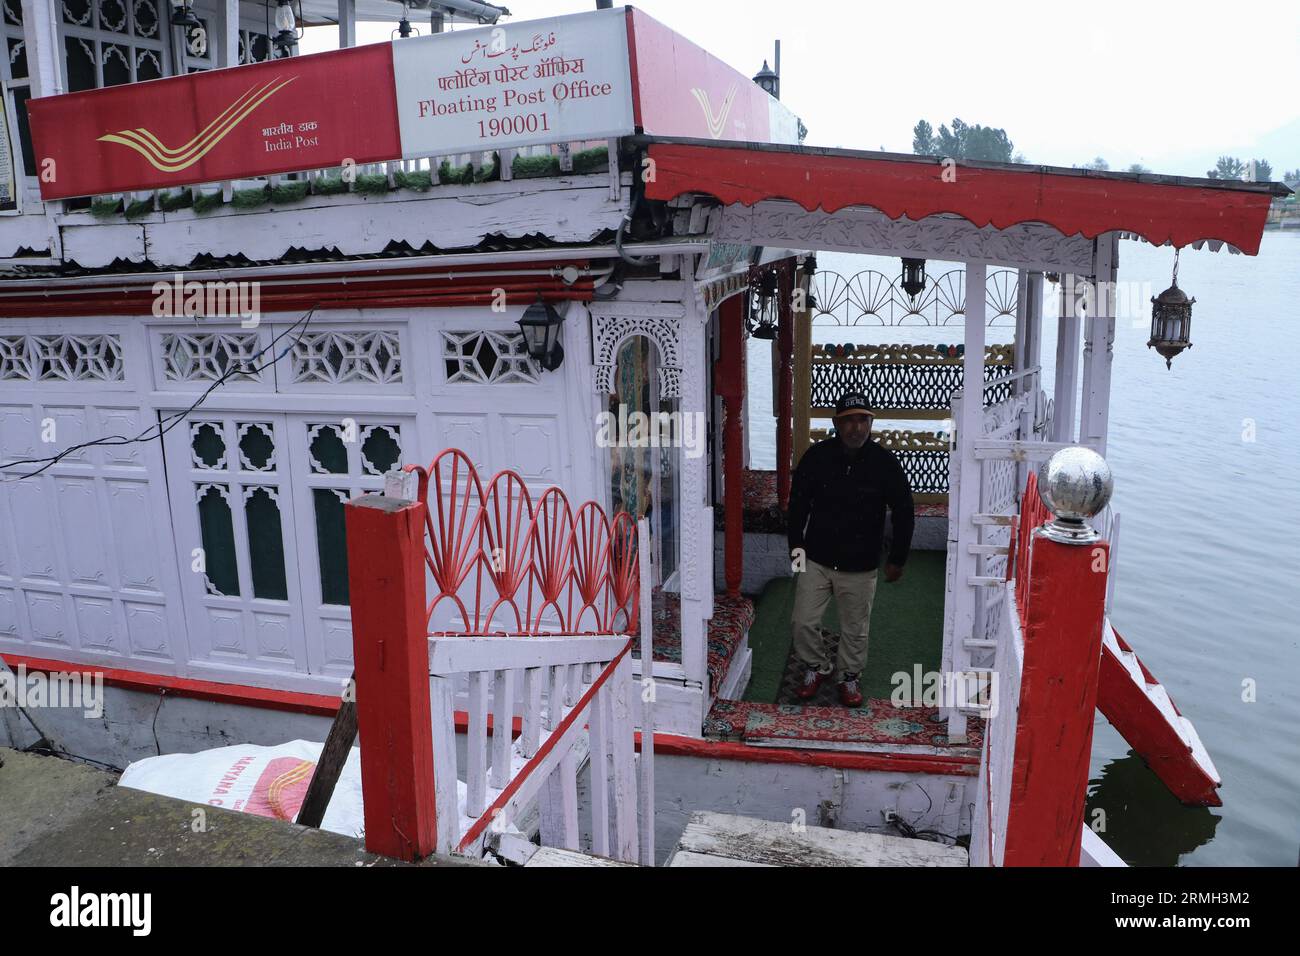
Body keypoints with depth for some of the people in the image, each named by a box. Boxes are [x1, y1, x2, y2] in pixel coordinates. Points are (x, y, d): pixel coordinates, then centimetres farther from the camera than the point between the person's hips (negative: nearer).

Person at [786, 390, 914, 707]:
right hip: (816, 560, 1)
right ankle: (816, 667, 29)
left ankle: (849, 676, 33)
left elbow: (903, 511, 2)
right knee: (803, 622, 3)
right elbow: (798, 504, 5)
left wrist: (897, 559, 2)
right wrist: (796, 547, 3)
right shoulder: (816, 456, -6)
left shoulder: (884, 462, -7)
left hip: (860, 566, -1)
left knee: (855, 629, 10)